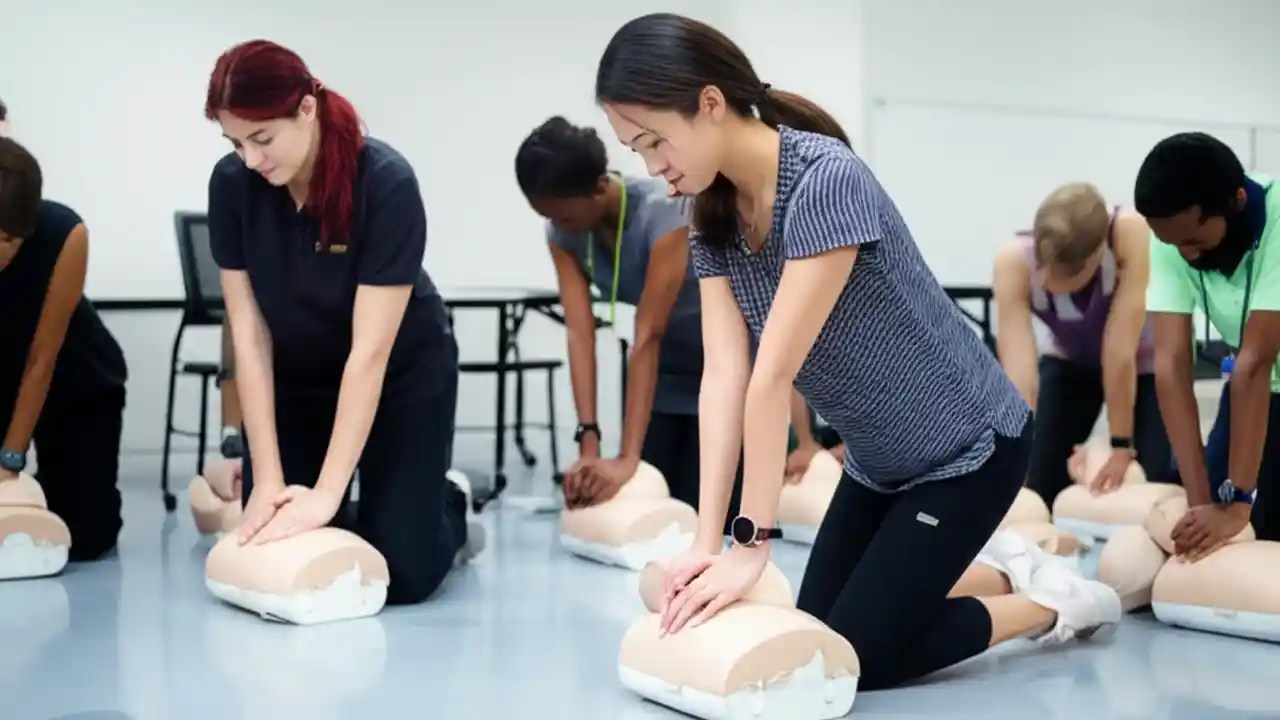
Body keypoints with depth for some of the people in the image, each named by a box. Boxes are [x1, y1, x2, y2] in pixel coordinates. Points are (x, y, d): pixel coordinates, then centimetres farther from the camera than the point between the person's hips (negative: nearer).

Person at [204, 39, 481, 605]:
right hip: (296, 377, 4)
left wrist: (326, 494, -32)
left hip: (402, 374, -3)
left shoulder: (386, 182, -29)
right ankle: (346, 524, 25)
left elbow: (369, 353, -30)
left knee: (401, 574, -11)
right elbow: (250, 337, -16)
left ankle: (449, 512, 22)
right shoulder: (232, 183, -18)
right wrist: (267, 479, -21)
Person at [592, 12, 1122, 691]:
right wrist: (706, 541, -22)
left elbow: (773, 374, -32)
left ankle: (1050, 602, 11)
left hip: (966, 448, -8)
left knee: (858, 653, -8)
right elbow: (724, 375, -14)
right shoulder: (714, 215, -5)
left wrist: (752, 545, -30)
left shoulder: (826, 180, -30)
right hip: (880, 461, 8)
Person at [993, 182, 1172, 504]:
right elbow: (1019, 375, -40)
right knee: (1034, 491, -8)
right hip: (1069, 362, 2)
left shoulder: (1132, 233, -39)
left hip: (1145, 363, -1)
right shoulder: (1013, 262, -34)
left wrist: (1122, 445, -30)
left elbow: (1120, 352, -36)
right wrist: (1018, 469, -44)